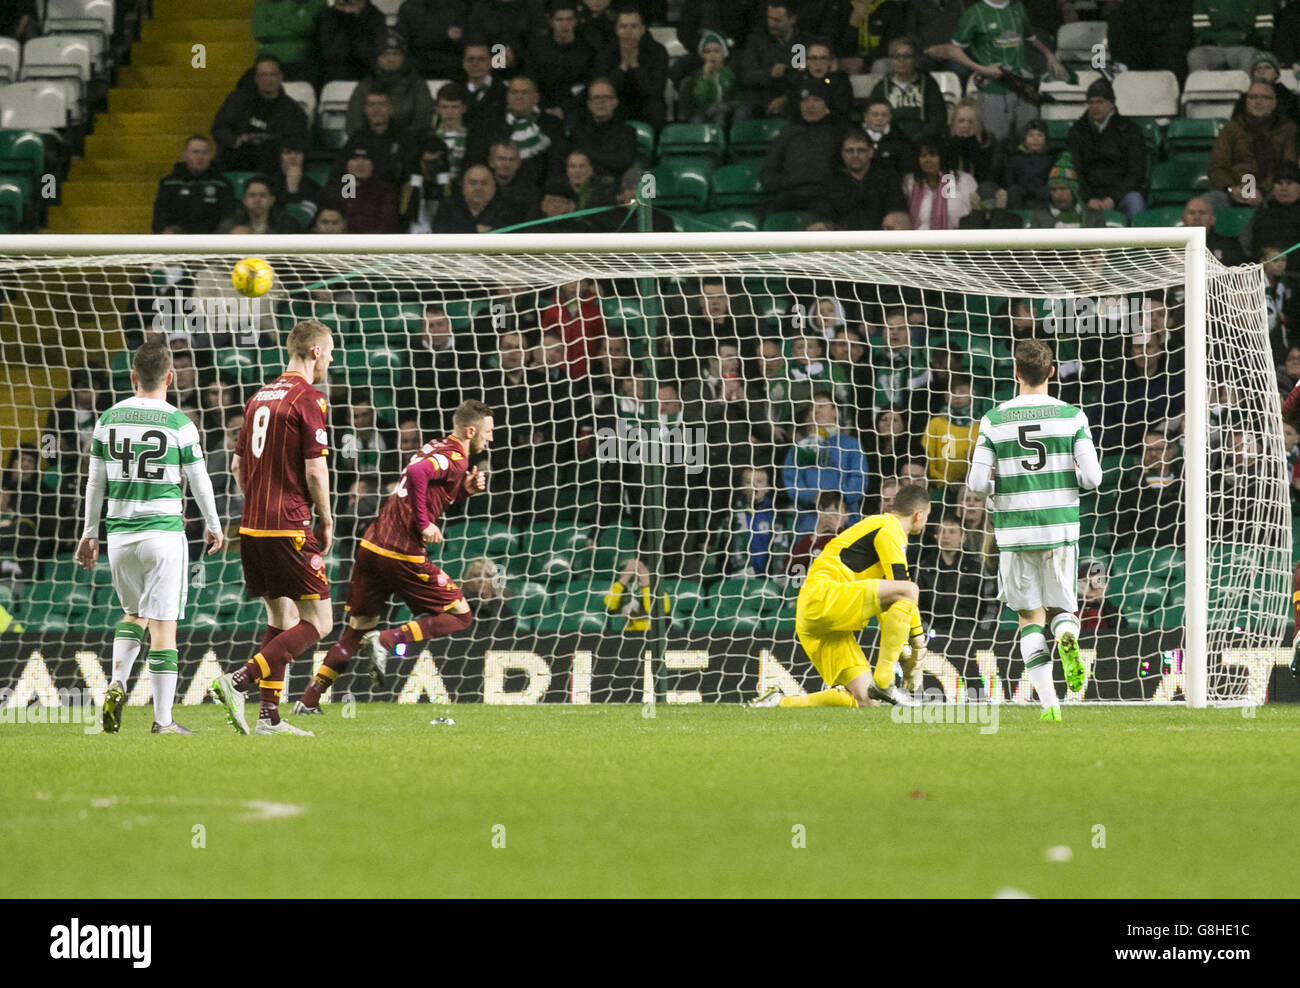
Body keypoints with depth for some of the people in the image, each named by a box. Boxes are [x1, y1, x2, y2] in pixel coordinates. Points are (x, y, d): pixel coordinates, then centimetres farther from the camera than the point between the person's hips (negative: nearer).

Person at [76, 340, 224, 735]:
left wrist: (90, 533, 20)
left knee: (134, 613, 23)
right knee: (163, 625, -2)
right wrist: (213, 525, 18)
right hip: (163, 532, -4)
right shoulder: (179, 424, -7)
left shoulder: (109, 419, 4)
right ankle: (162, 720, -2)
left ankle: (117, 684, 1)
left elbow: (95, 482, 10)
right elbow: (200, 481, 1)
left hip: (120, 535, 4)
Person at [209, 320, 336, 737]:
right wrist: (326, 521, -3)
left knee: (282, 617, 15)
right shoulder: (308, 399, -10)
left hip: (252, 527, 8)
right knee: (318, 621, -4)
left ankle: (269, 716, 9)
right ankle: (238, 682, -18)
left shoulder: (260, 397, 14)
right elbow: (315, 470, -15)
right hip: (290, 528, -8)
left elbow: (237, 464, 17)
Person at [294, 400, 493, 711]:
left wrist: (464, 490, 12)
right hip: (402, 552, -8)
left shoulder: (435, 448, 19)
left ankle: (309, 700, 9)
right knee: (460, 615, 4)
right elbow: (416, 472, -27)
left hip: (372, 546, 8)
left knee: (358, 629, 15)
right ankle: (386, 641, -11)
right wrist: (424, 525, -20)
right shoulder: (455, 458, -8)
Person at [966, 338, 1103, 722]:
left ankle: (1048, 702, -3)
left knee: (1031, 617, 8)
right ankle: (1067, 638, -24)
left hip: (1015, 532, 0)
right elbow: (1092, 477, -6)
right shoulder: (1072, 417, -1)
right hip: (1061, 530, 1)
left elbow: (977, 485, -5)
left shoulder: (994, 421, -2)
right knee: (1060, 607, 14)